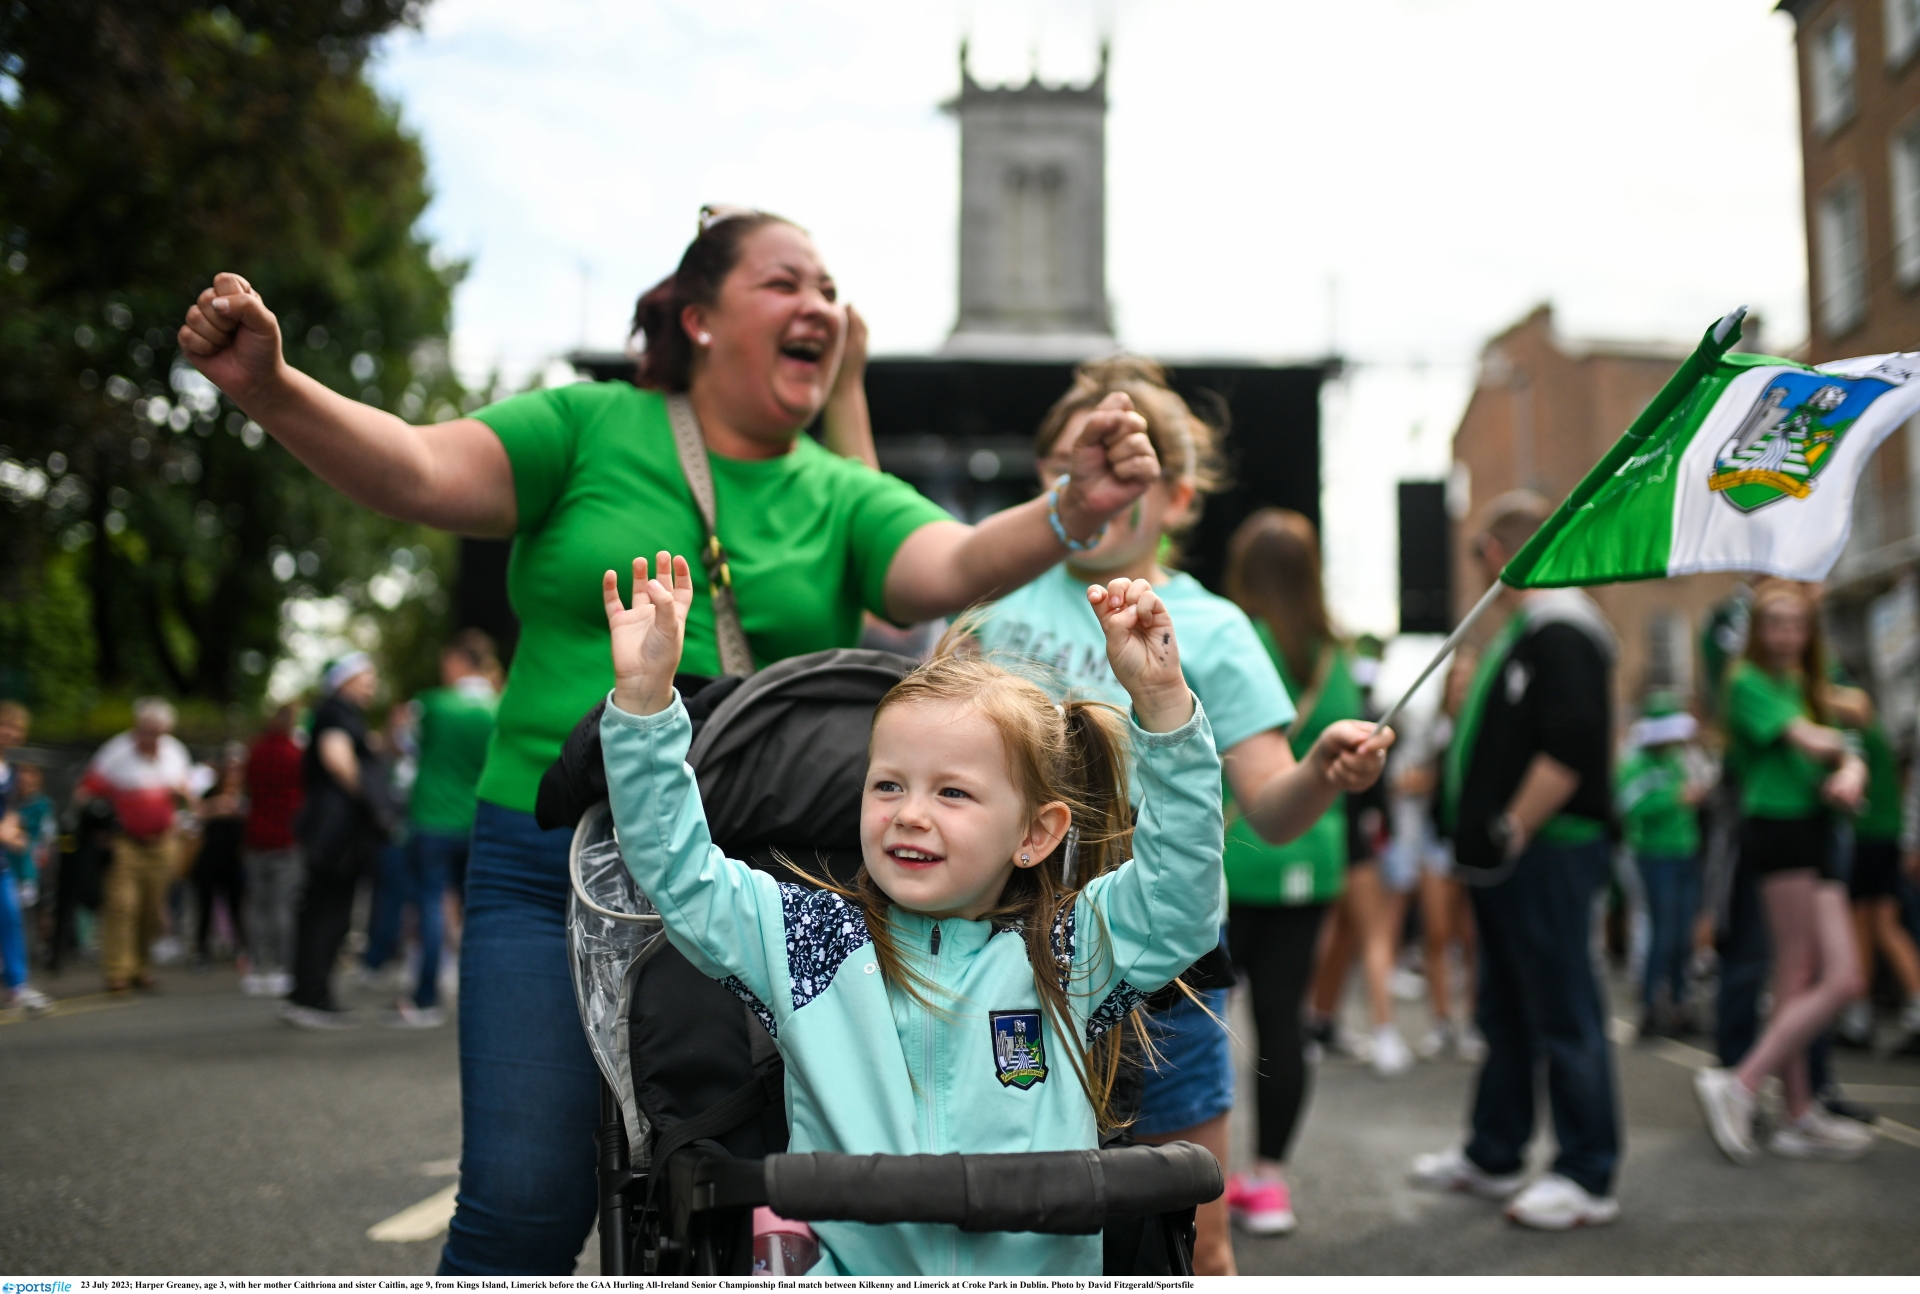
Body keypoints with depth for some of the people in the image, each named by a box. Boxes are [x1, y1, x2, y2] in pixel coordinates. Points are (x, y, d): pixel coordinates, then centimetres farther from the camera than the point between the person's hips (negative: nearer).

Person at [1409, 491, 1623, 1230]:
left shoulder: (1562, 633, -15)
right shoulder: (1521, 631, 18)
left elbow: (1570, 749, -24)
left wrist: (1512, 832, -19)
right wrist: (1479, 836, 16)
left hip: (1547, 854, -11)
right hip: (1508, 858, 11)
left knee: (1563, 1016, -4)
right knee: (1505, 1015, 17)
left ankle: (1587, 1178, 4)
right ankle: (1492, 1158, 27)